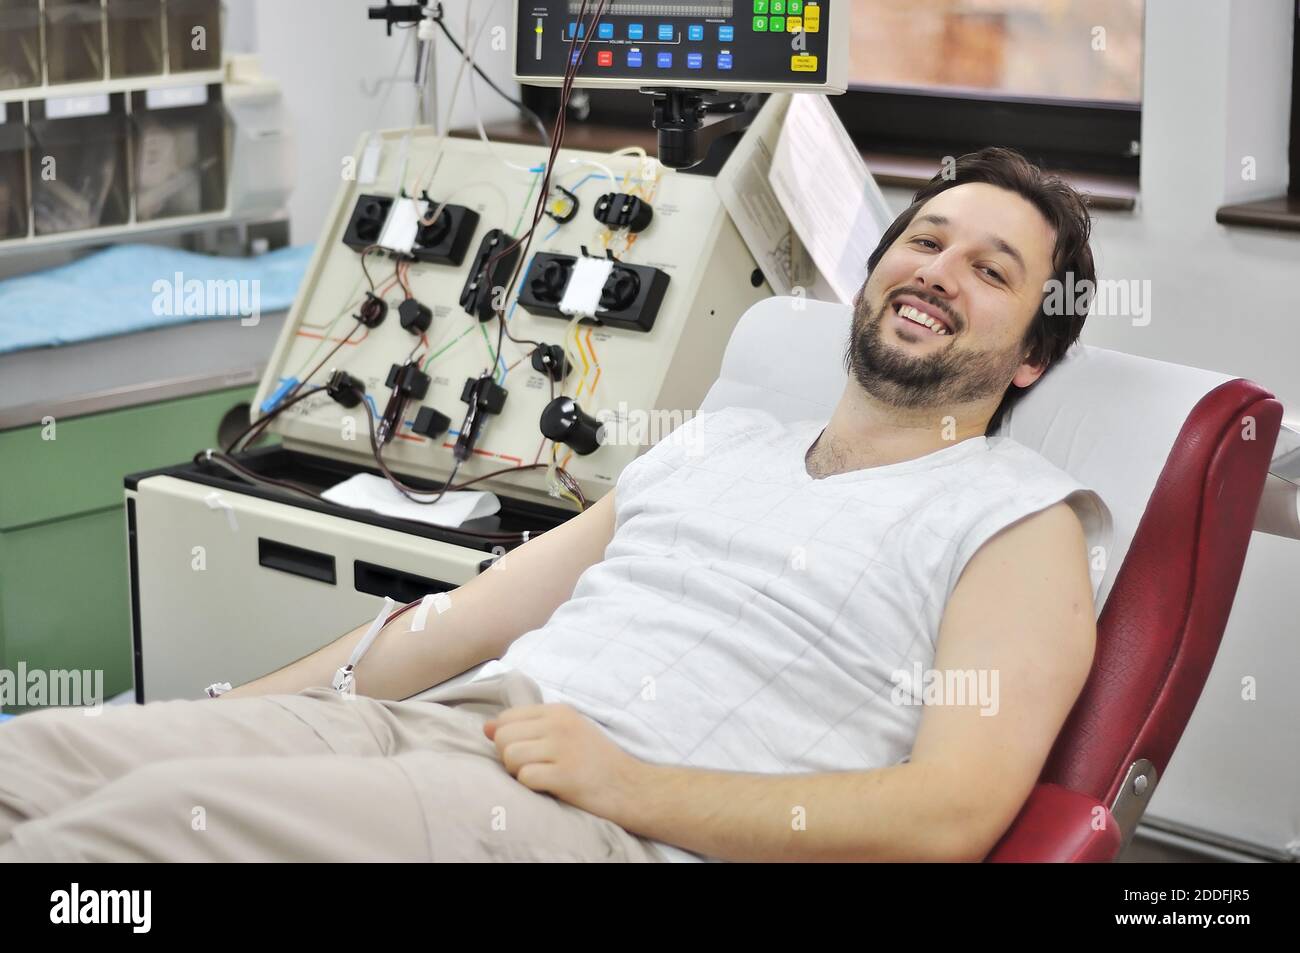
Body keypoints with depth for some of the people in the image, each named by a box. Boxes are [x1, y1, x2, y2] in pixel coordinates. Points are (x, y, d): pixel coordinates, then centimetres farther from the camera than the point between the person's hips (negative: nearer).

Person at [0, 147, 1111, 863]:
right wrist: (216, 722, 14)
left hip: (630, 829, -7)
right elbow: (465, 619, 22)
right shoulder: (719, 439, 25)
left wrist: (630, 784, -16)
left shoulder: (1020, 522, 6)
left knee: (154, 813, -27)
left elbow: (952, 813, -10)